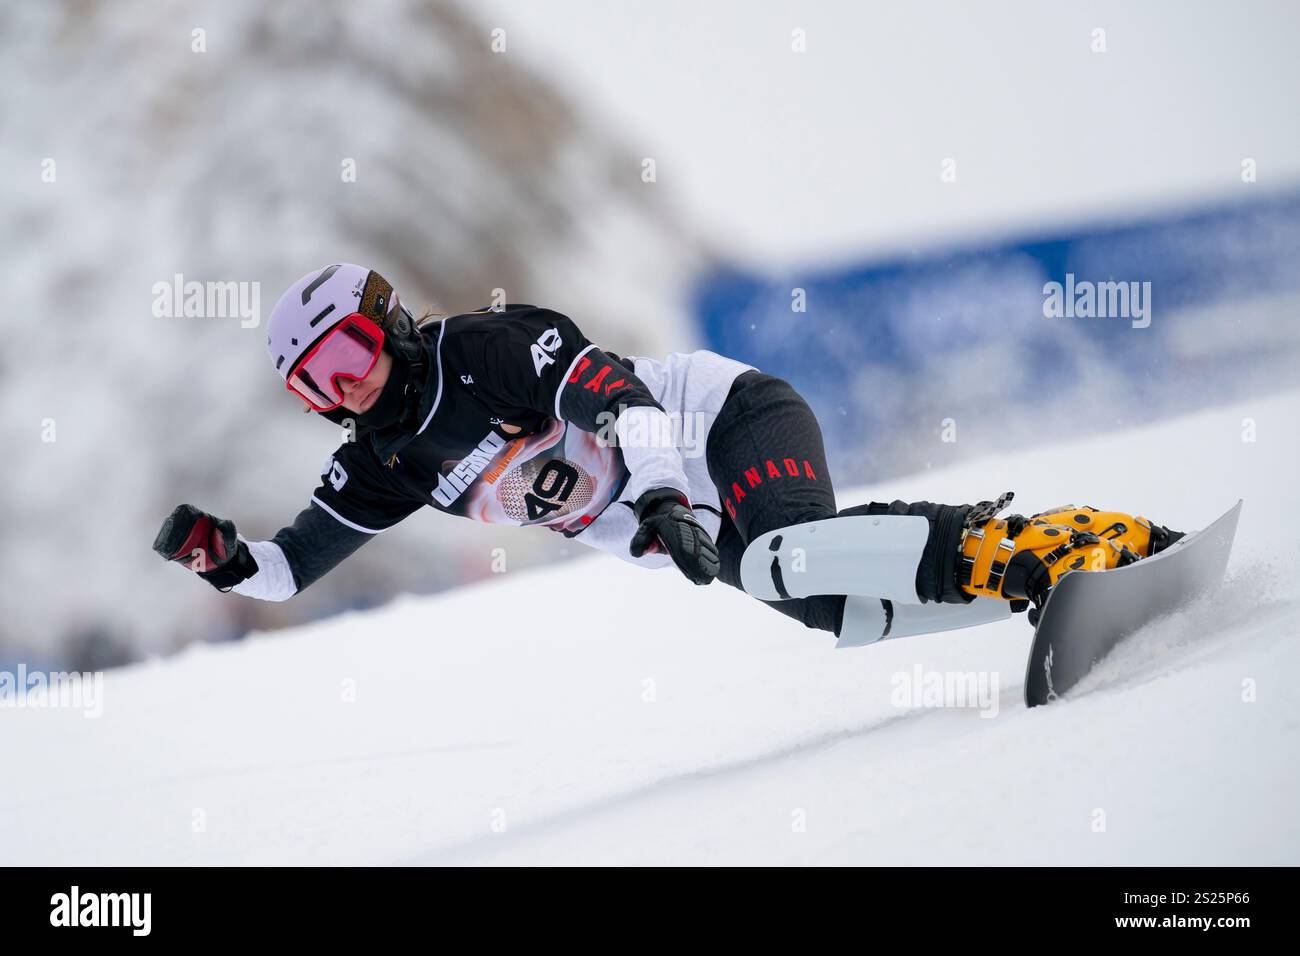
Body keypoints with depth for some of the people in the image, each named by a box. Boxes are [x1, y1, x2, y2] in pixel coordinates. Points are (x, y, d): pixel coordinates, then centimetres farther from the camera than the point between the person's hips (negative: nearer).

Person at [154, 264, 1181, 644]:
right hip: (694, 533, 8)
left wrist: (658, 495, -37)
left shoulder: (486, 347, -12)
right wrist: (224, 557, -9)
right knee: (828, 609, -16)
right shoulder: (386, 459, 9)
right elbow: (291, 566, 12)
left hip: (729, 417, -7)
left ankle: (1041, 544, -38)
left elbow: (607, 388, -23)